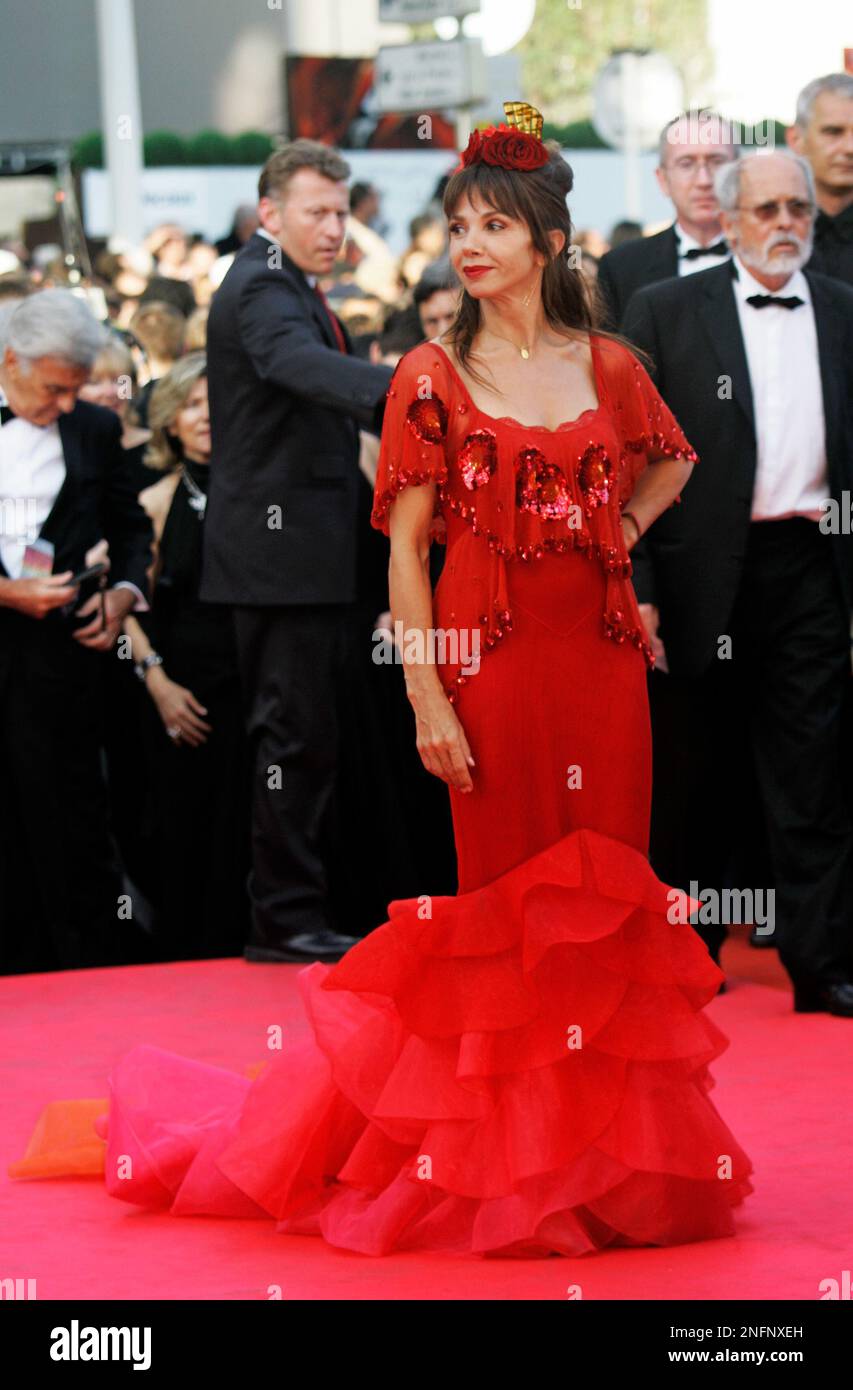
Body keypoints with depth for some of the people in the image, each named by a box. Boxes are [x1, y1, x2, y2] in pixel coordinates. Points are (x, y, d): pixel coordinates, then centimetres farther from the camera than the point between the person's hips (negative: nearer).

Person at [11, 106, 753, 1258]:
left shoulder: (608, 368, 7)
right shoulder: (433, 376, -1)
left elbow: (672, 461, 28)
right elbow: (405, 545, -5)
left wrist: (621, 533, 10)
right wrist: (427, 697, -11)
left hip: (602, 661, 3)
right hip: (492, 659, -3)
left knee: (608, 891, 4)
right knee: (512, 893, 1)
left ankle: (608, 1141, 14)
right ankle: (517, 1153, 10)